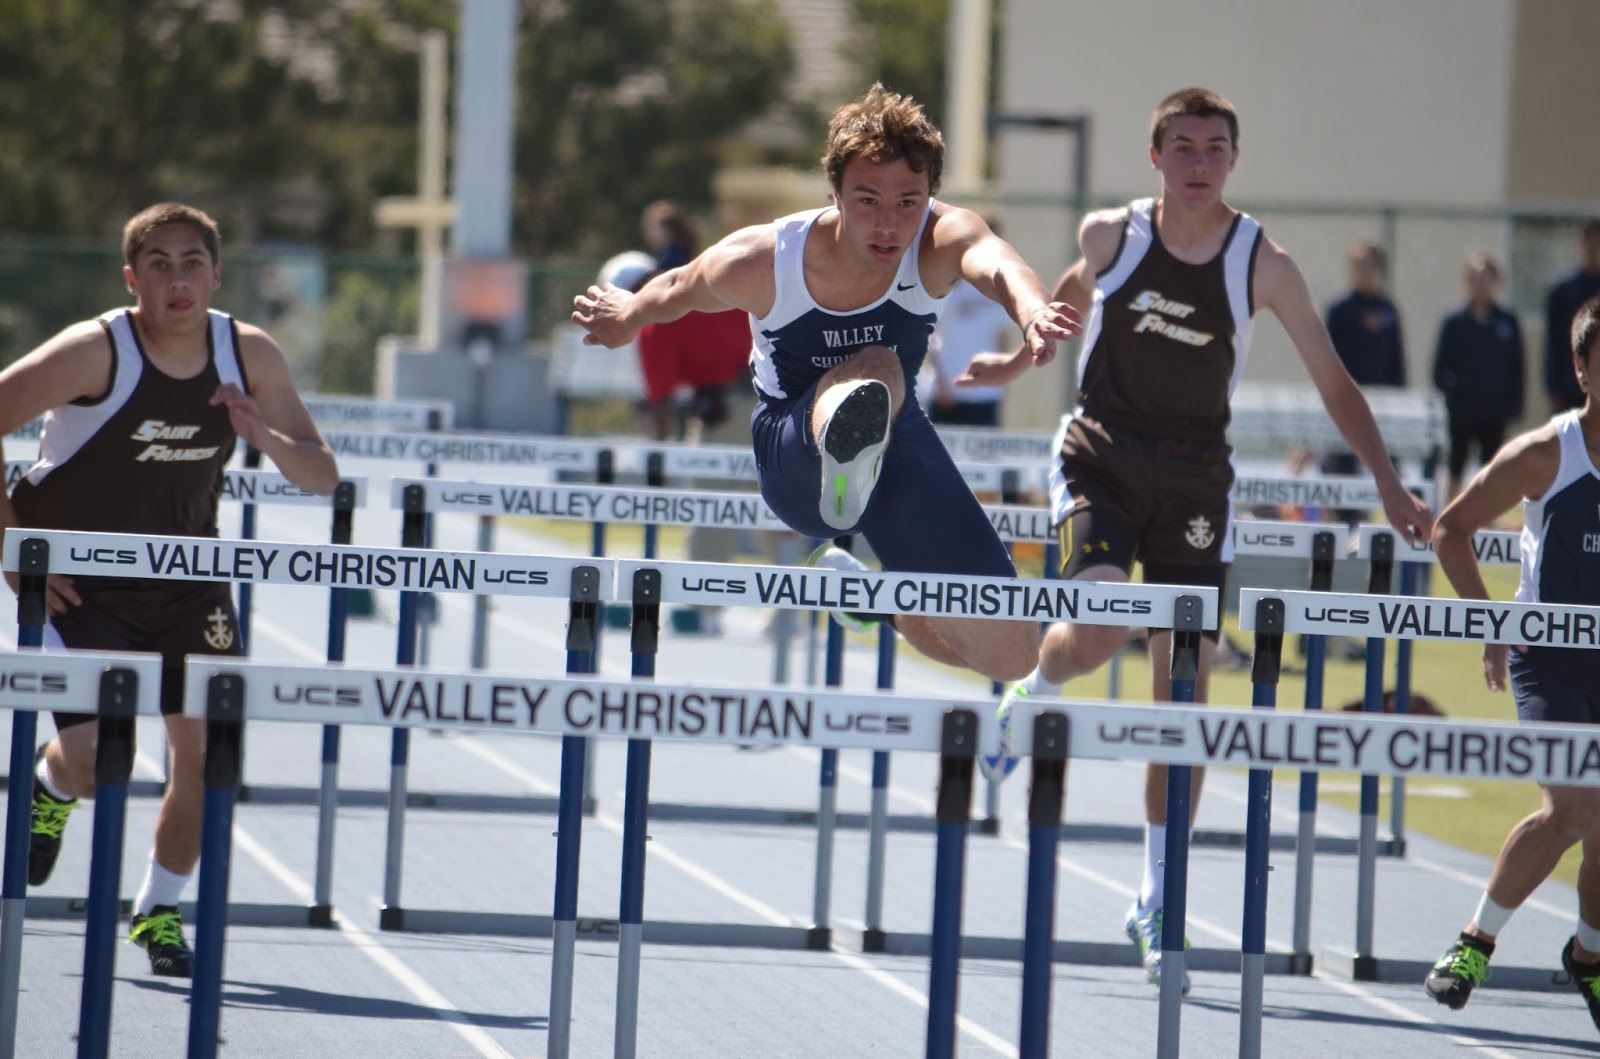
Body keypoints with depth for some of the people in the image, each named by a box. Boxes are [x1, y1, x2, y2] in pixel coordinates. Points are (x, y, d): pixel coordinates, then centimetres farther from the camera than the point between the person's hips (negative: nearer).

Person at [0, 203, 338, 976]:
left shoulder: (250, 355, -7)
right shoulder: (94, 353, -21)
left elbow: (322, 477, -3)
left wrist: (264, 436, -25)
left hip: (187, 576, 4)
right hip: (80, 583, -4)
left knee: (208, 745, -8)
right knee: (91, 762, -12)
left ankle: (160, 908, 14)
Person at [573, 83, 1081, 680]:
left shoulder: (942, 240, -26)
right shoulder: (760, 262, -23)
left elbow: (994, 264, -51)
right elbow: (679, 290, 1)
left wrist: (1031, 311, -74)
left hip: (900, 442, 3)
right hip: (793, 459, -3)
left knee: (1010, 653, -3)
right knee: (876, 365, -37)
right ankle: (845, 459, -71)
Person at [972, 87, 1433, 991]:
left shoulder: (1263, 265, -7)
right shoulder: (1112, 235, -4)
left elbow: (1334, 381, -2)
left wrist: (1390, 485, -7)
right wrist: (1019, 358, 21)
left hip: (1194, 482, 1)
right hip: (1102, 457, -1)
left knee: (1184, 692, -1)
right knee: (1099, 629, -26)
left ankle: (1159, 897, 11)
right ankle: (1030, 697, 12)